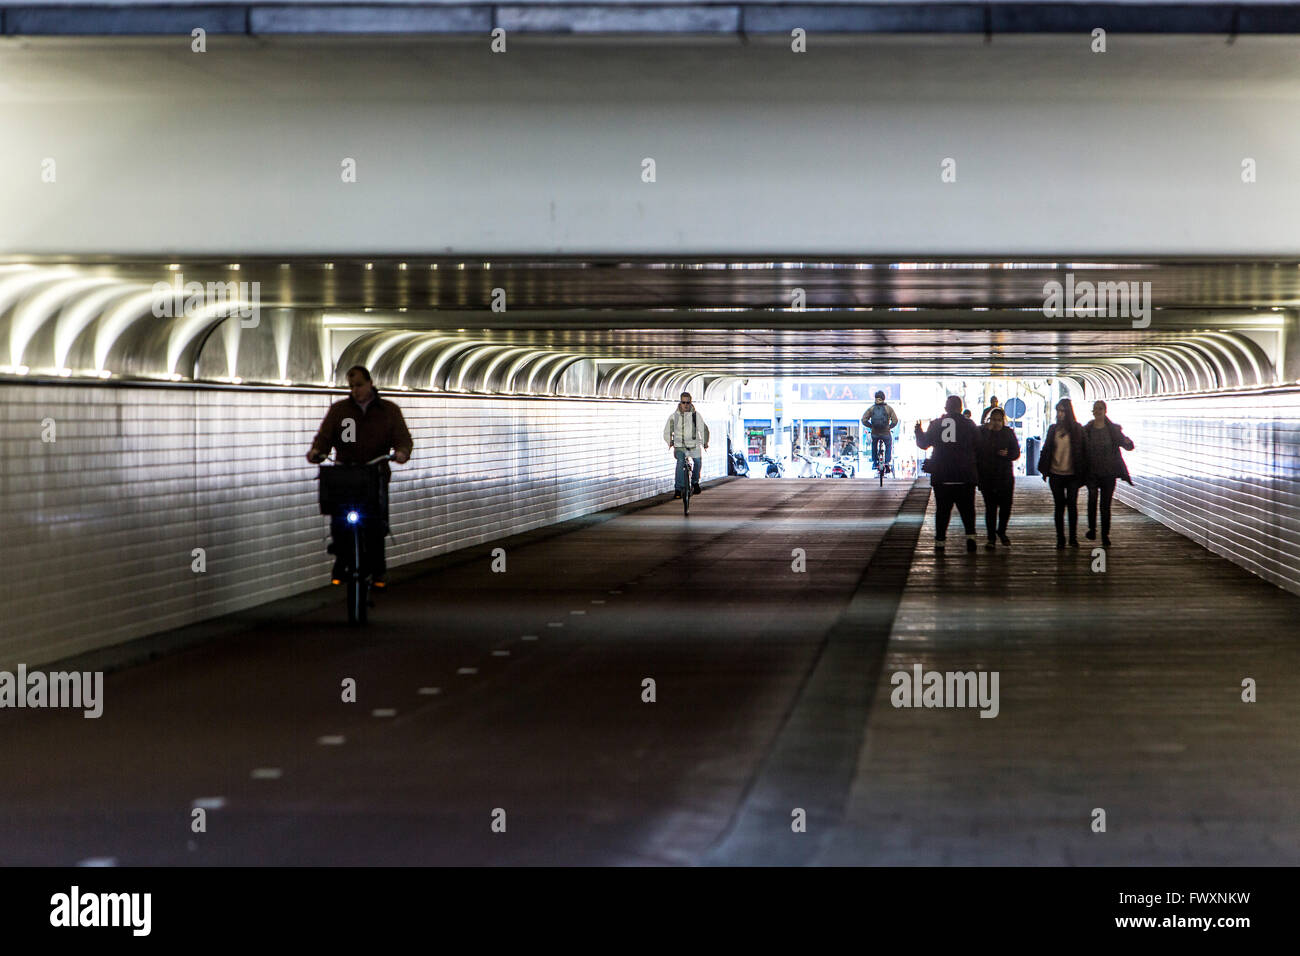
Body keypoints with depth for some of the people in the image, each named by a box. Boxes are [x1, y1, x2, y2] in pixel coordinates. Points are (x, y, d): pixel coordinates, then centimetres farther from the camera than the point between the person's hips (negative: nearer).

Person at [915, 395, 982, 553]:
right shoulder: (969, 424, -1)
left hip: (941, 476, 1)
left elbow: (923, 443, 11)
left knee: (942, 510, 8)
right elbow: (978, 445, -2)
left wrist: (918, 430, 29)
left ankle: (939, 541, 6)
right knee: (967, 508, 8)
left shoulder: (936, 424, 2)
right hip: (964, 476, -1)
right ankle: (970, 535, -7)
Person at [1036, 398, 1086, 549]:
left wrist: (1082, 472, -4)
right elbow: (1046, 450, 11)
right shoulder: (1053, 429, 7)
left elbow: (1082, 451, 1)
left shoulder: (1077, 429, -1)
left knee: (1072, 505, 0)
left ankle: (1073, 538, 11)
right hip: (1056, 474, 2)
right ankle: (1060, 539, 11)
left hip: (1072, 474, -2)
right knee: (1059, 505, 5)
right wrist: (1044, 470, 6)